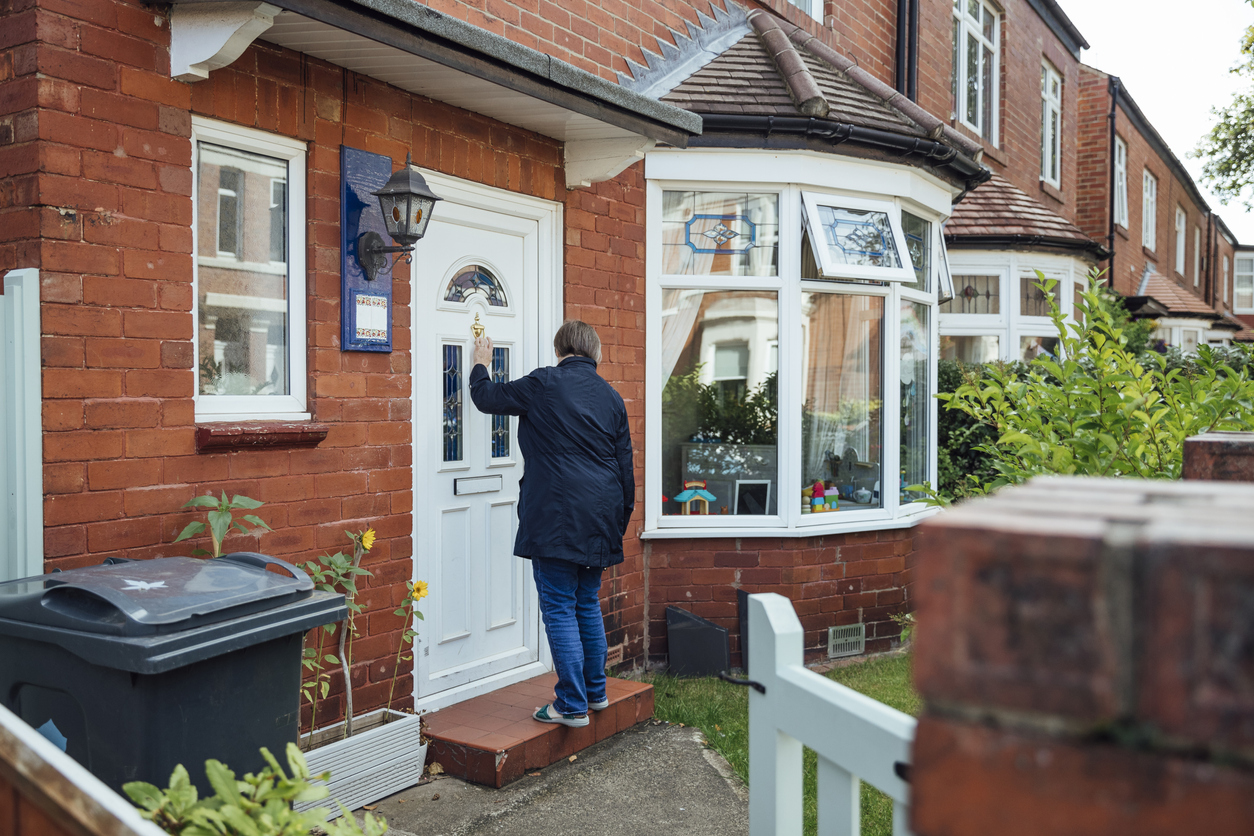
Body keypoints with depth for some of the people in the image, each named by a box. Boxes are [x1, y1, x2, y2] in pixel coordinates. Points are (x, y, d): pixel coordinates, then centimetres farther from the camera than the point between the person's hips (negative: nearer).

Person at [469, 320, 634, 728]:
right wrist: (620, 521, 22)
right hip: (599, 520, 7)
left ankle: (572, 705, 4)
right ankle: (595, 691, 28)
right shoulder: (611, 397, 11)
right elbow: (625, 467, 14)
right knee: (588, 604, 18)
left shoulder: (545, 383, -6)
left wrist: (481, 365, 27)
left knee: (559, 609, 0)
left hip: (556, 520, -6)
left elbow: (487, 397, 7)